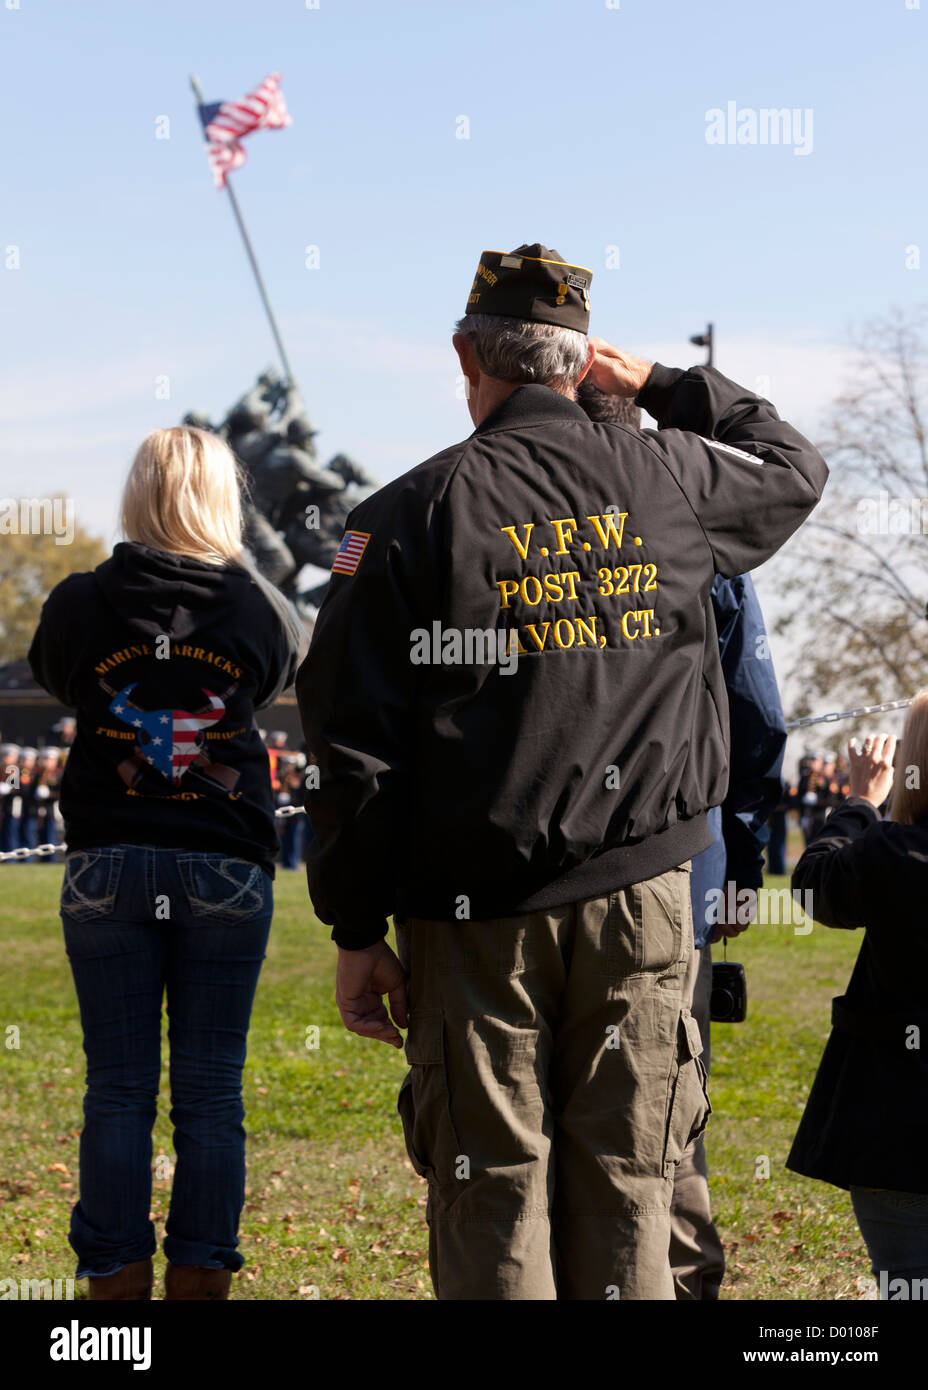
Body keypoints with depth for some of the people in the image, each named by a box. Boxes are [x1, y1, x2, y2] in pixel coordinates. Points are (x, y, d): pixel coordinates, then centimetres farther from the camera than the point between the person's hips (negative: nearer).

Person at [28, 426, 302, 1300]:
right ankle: (201, 1277, 6)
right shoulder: (259, 609, -3)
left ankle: (116, 1279, 6)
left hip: (108, 867, 0)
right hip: (226, 868, 0)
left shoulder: (82, 603, -4)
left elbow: (50, 673, 16)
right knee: (211, 1092, 5)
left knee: (118, 1091, 4)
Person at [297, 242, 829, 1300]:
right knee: (626, 1193, 7)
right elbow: (794, 466, 27)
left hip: (475, 921, -2)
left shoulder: (411, 514, -4)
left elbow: (356, 740, -5)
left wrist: (358, 932, 1)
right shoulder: (668, 483, 3)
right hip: (641, 902, 2)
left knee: (493, 1210, 3)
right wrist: (661, 386, 26)